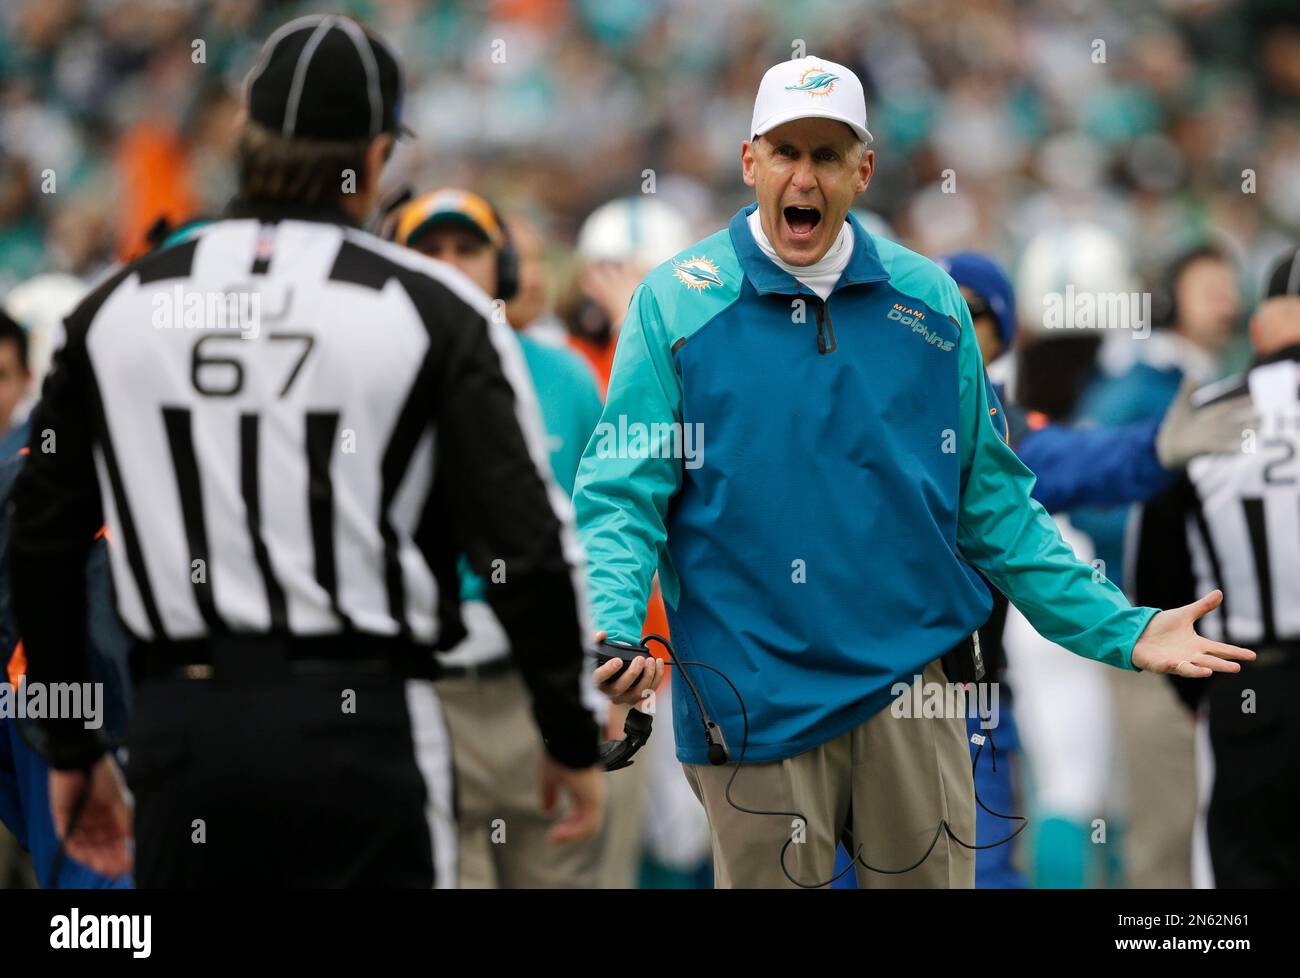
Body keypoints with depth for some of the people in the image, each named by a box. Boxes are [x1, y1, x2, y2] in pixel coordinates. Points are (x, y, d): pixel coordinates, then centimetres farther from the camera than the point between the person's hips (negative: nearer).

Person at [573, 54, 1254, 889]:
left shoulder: (930, 302, 8)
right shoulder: (675, 304, -1)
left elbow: (991, 502, 13)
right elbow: (623, 496, -4)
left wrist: (1120, 629, 6)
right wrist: (610, 636, -22)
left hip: (913, 685, 3)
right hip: (753, 691, -3)